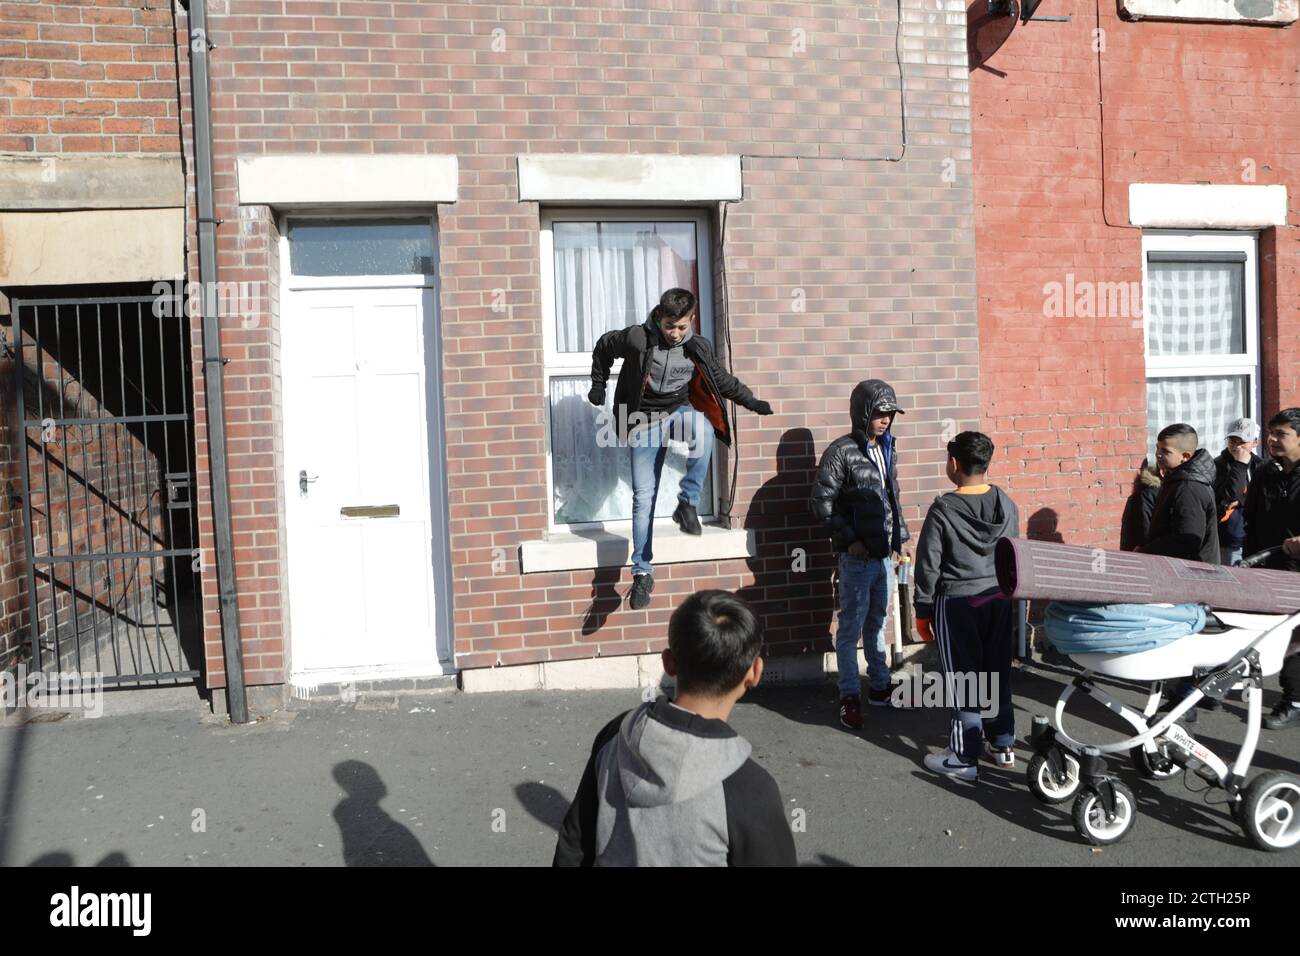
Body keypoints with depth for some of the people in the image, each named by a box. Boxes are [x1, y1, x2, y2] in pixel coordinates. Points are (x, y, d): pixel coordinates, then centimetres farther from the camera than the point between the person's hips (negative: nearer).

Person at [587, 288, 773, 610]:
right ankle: (642, 572, 2)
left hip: (681, 411, 1)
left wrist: (752, 402, 12)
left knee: (703, 428, -37)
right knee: (643, 497, -6)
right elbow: (603, 347, 7)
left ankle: (688, 503, -24)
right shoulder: (637, 338, -11)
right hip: (646, 421, -1)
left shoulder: (698, 347, -3)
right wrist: (599, 385, 9)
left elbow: (721, 380, 12)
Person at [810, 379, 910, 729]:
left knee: (877, 622, 17)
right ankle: (850, 697, 9)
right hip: (856, 555, -7)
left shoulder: (888, 450, 11)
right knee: (851, 627, 0)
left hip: (884, 553, 7)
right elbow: (822, 502, -12)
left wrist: (899, 538, 16)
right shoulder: (841, 452, -11)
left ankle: (879, 686, 30)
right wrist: (849, 540, -15)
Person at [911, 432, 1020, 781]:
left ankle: (964, 759, 9)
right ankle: (1003, 745, 28)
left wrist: (923, 610, -2)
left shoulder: (943, 510, -15)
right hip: (1000, 598, 6)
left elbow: (928, 566, -11)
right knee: (997, 673, 16)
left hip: (957, 604, -5)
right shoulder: (1006, 504, 1)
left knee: (962, 679, 2)